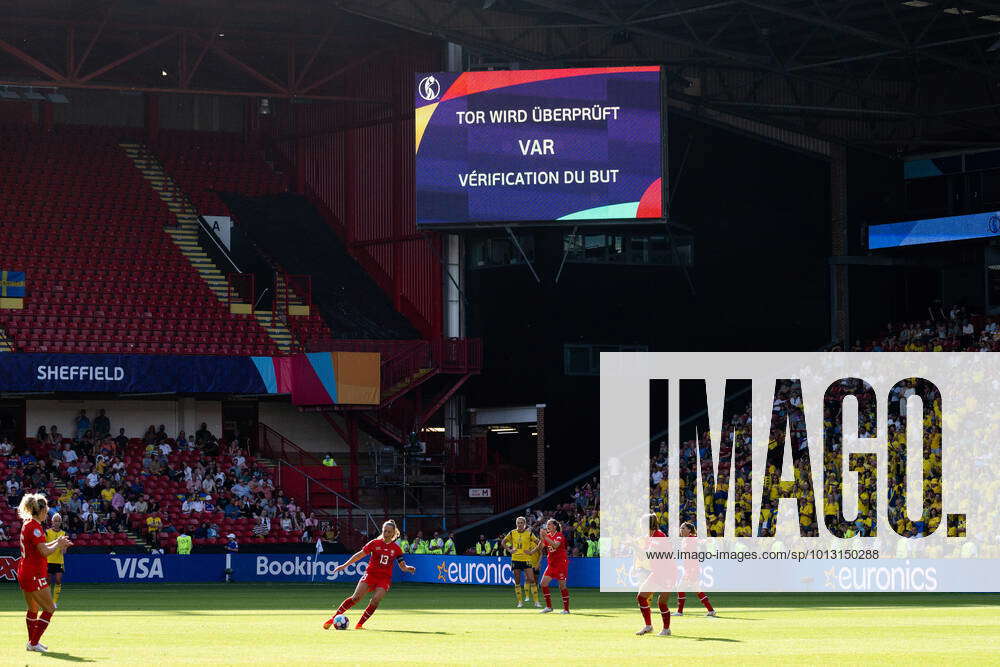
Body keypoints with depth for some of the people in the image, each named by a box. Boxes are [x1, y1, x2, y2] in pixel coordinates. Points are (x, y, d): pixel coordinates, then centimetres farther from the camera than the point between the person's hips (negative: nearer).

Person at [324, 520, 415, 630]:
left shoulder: (396, 549, 5)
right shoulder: (375, 543, 2)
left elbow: (402, 566, 9)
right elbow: (359, 555, 3)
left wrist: (408, 568, -14)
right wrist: (345, 565, -1)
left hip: (385, 579, 1)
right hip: (371, 574, -1)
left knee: (375, 600, -21)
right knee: (356, 597, -14)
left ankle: (359, 625, -9)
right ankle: (333, 619, -8)